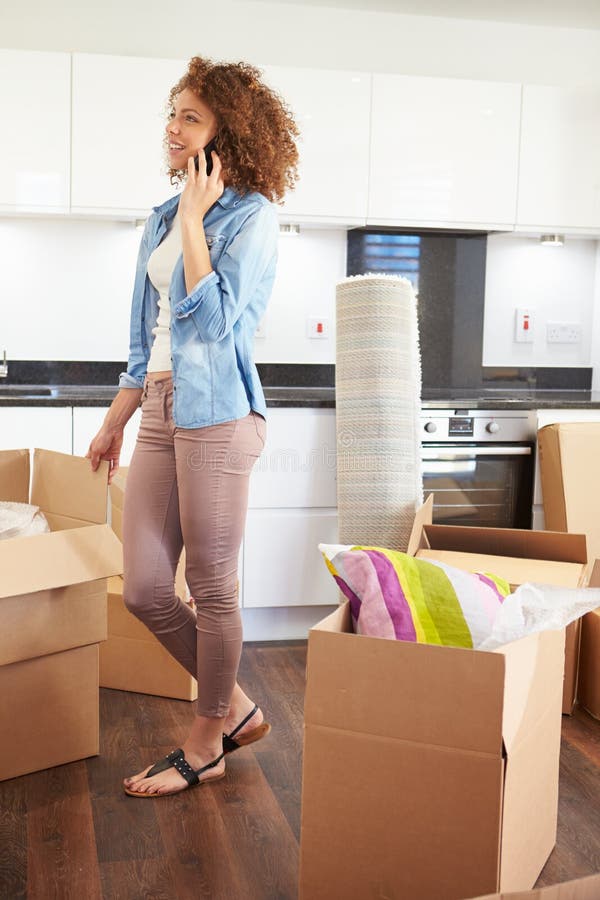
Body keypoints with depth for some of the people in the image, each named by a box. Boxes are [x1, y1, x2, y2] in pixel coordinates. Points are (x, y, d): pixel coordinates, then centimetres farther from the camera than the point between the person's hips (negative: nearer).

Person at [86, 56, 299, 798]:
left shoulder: (251, 215, -5)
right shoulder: (161, 219, 16)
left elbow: (212, 321, -17)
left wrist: (193, 221, -10)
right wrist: (114, 423, 22)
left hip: (216, 415, -8)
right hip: (160, 413, 8)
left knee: (211, 588, 4)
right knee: (143, 589, 7)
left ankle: (206, 744, 23)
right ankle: (234, 708, 28)